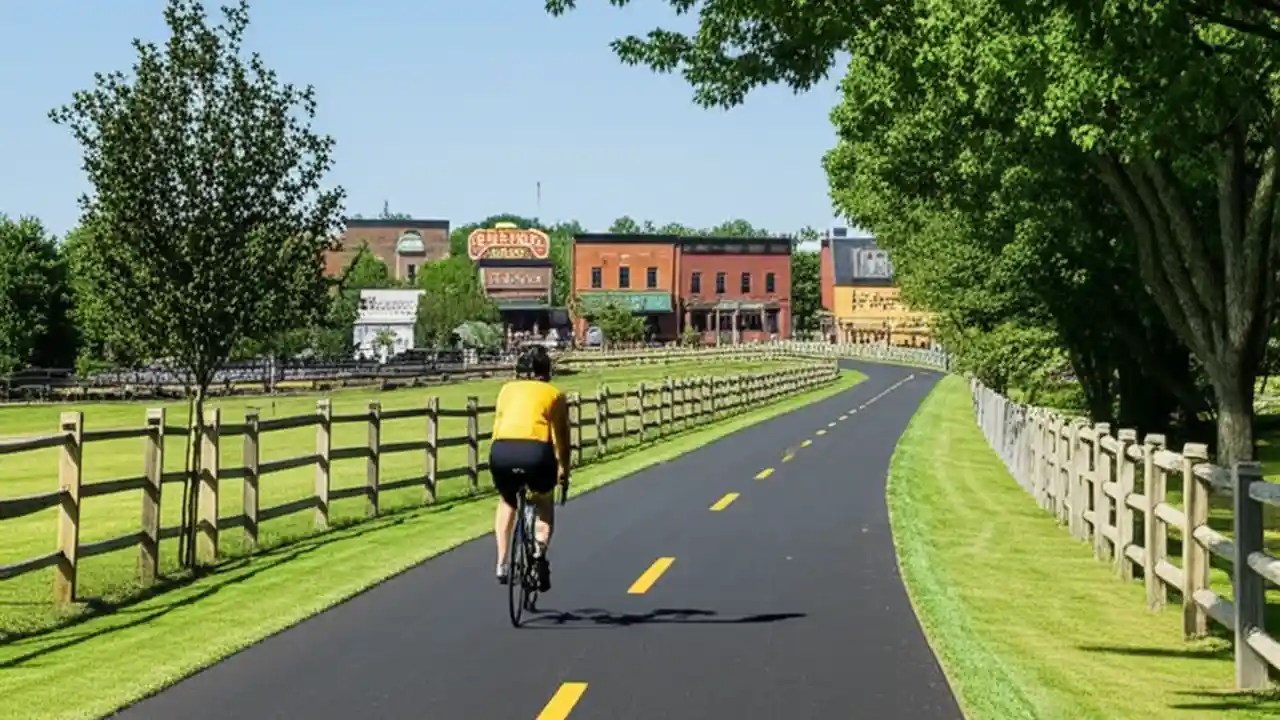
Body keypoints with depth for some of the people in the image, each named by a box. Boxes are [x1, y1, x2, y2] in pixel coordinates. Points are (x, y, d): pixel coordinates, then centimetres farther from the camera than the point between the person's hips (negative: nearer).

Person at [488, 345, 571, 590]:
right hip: (536, 451, -1)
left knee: (506, 501, 33)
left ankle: (501, 563, 22)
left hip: (502, 450, 1)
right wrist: (564, 469, 40)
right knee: (544, 504, 29)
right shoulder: (554, 394, 24)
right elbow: (562, 436, 26)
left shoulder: (507, 389, 27)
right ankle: (540, 550, 2)